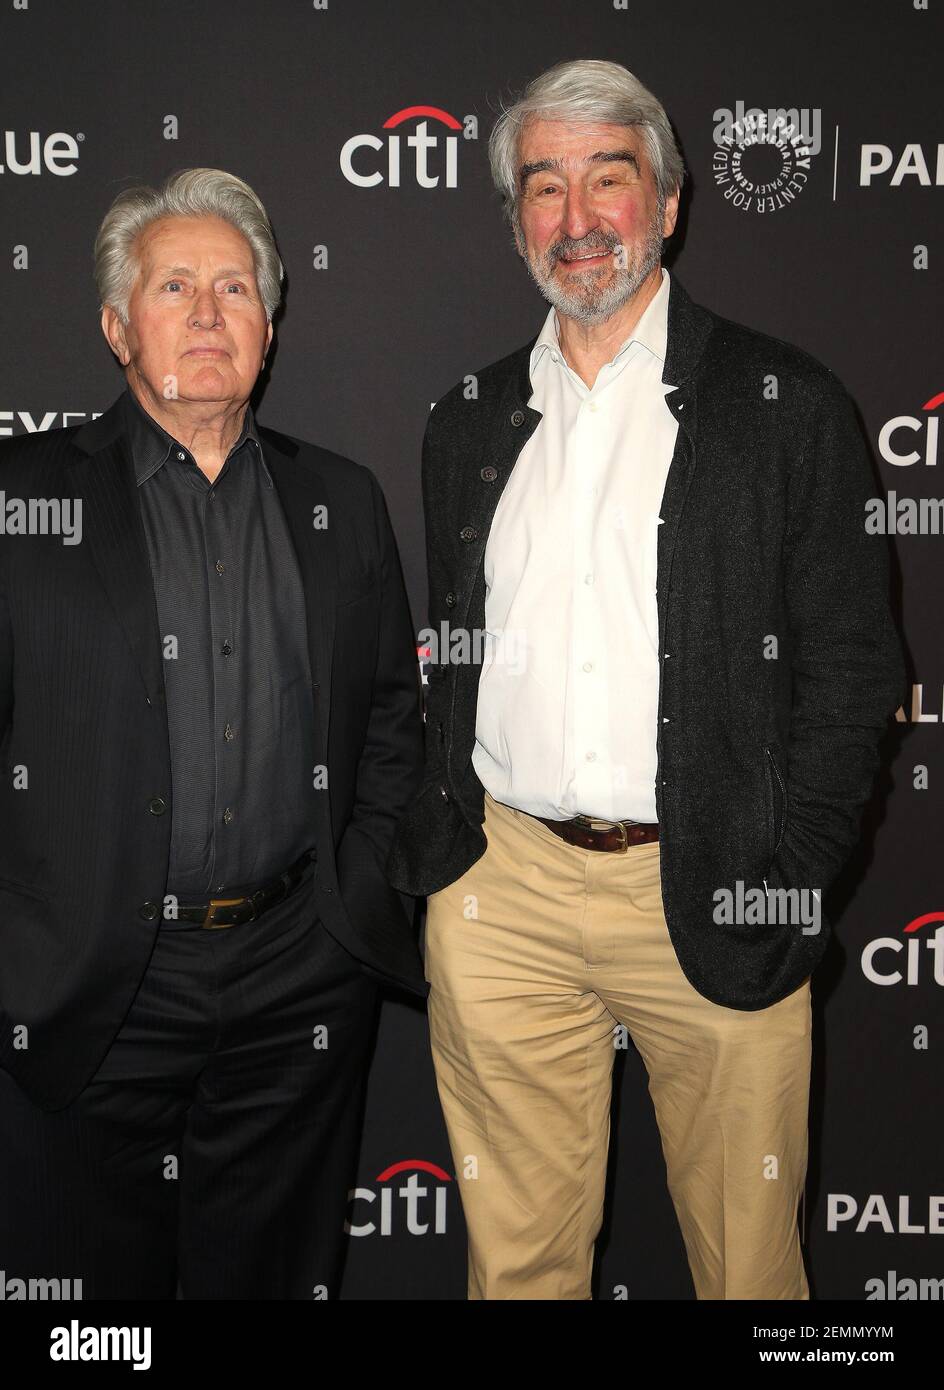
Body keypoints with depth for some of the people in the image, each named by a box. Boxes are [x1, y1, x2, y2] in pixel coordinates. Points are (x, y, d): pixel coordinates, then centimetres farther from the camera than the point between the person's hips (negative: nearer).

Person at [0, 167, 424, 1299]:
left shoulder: (342, 503, 9)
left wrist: (359, 893, 3)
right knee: (91, 1278, 12)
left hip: (299, 986, 3)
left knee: (274, 1274, 16)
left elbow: (393, 722, 13)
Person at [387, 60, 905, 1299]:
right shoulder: (469, 422, 12)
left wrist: (780, 887, -9)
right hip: (500, 893, 3)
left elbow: (853, 663, -2)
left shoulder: (786, 406, -1)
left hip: (708, 897, -2)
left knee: (745, 1253, 13)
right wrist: (427, 848, 5)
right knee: (517, 1249, 15)